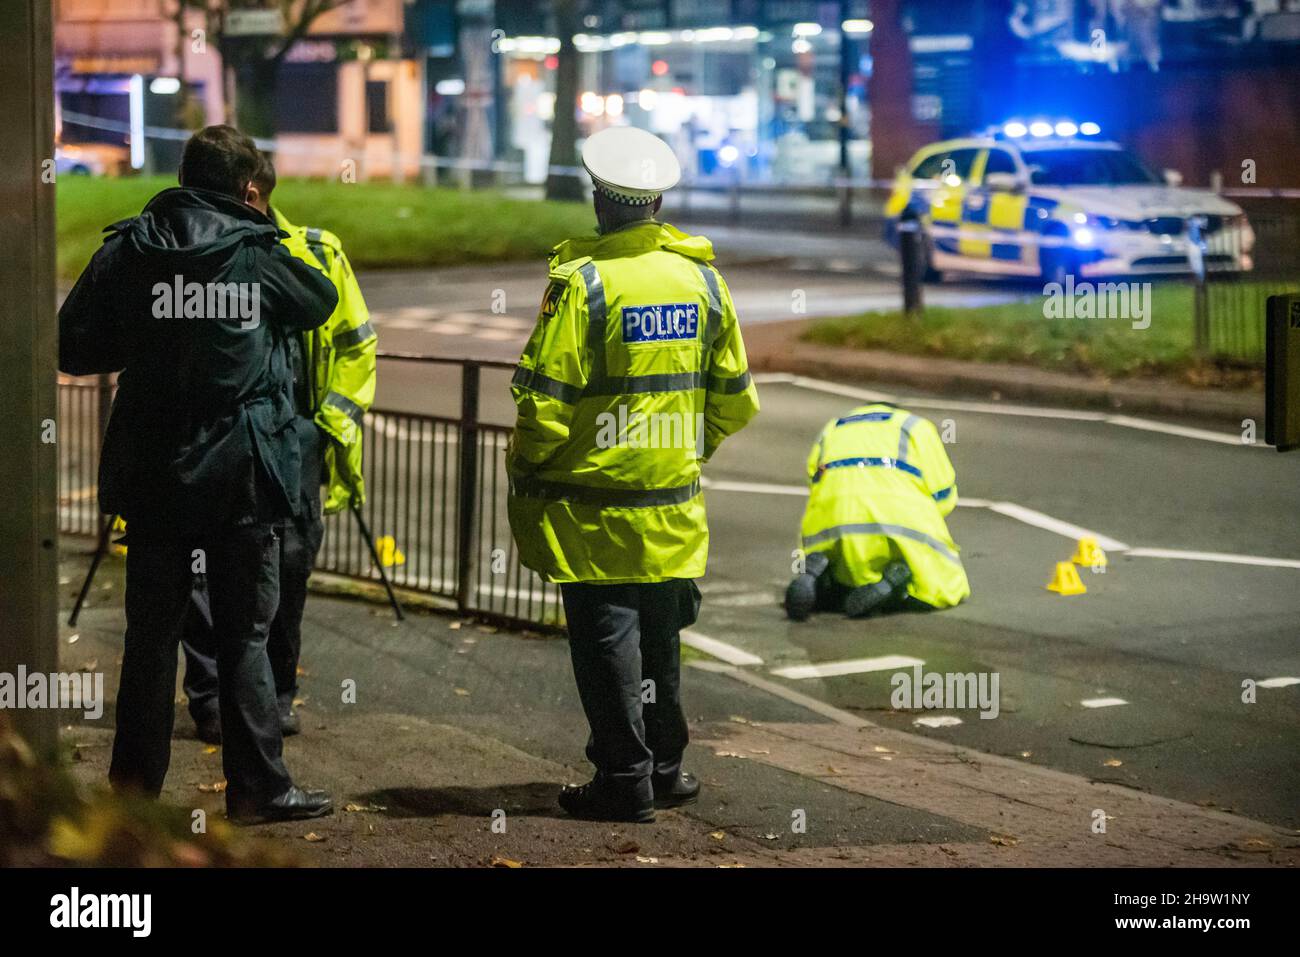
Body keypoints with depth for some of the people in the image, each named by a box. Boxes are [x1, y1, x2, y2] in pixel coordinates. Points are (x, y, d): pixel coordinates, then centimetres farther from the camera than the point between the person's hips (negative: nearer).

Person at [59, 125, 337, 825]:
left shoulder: (125, 253, -2)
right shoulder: (257, 255, -7)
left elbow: (74, 349, 1)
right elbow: (321, 302, 10)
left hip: (152, 476, 2)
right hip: (242, 476, -2)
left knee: (150, 633, 11)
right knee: (245, 634, 6)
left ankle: (134, 785, 17)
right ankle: (257, 787, 8)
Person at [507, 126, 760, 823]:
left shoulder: (581, 282, -15)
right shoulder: (702, 278, 3)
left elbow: (547, 404, -17)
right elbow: (735, 400, 9)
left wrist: (524, 469, -1)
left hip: (594, 502, -5)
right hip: (674, 504, 6)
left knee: (606, 639, 2)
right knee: (660, 638, 17)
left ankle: (625, 779, 5)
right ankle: (663, 768, 26)